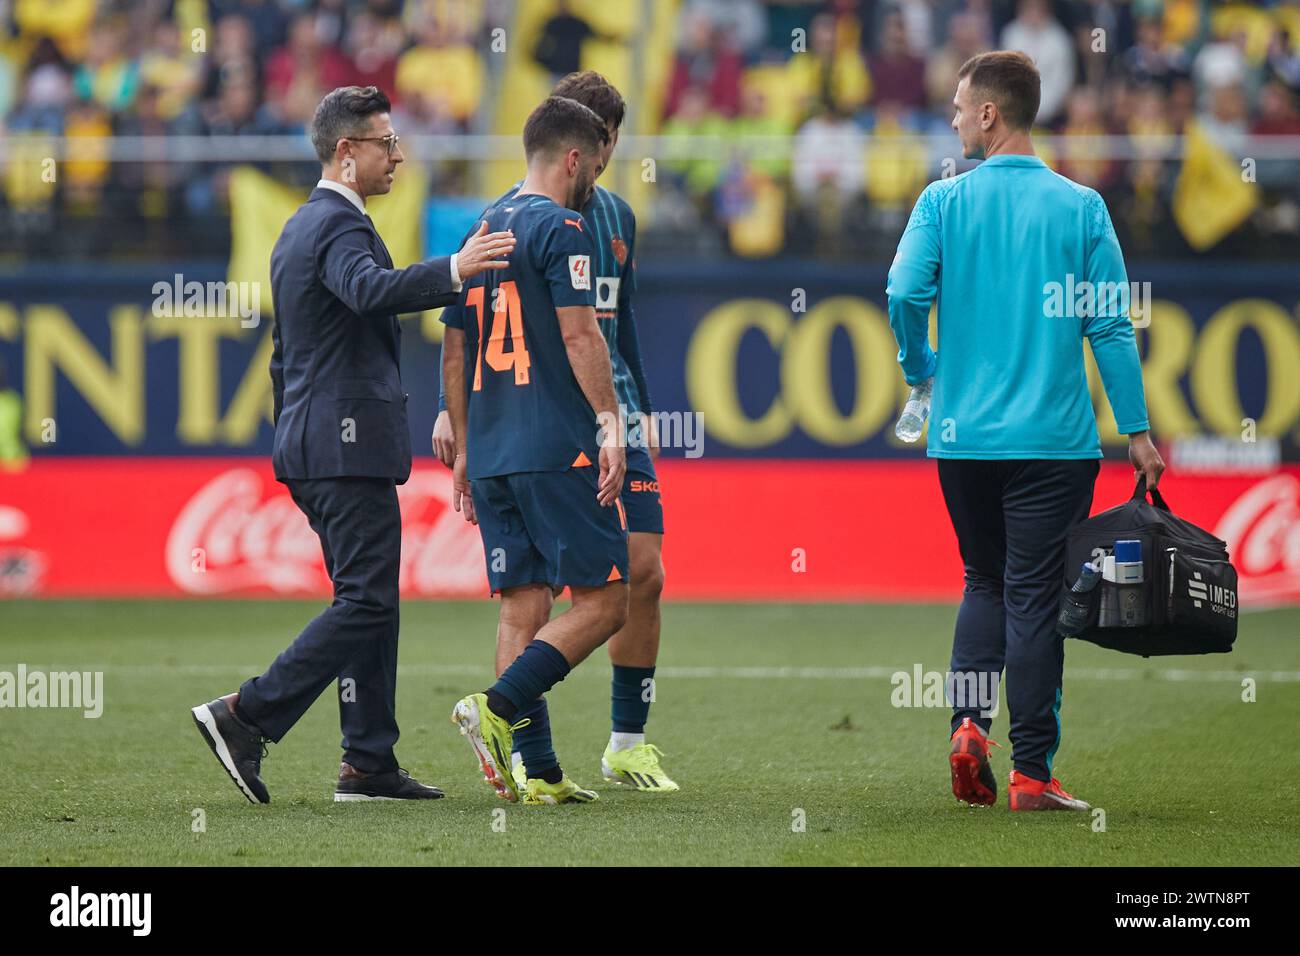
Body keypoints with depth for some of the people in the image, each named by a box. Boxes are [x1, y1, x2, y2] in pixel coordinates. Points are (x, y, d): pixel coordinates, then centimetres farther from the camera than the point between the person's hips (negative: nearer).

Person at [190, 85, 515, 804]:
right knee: (366, 602, -10)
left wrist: (292, 445, 28)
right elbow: (370, 289, -35)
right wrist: (454, 270, -45)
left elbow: (285, 354, 26)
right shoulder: (338, 224, -11)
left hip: (313, 442, 11)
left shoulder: (301, 228, 21)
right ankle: (244, 716, -14)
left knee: (369, 602, 10)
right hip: (350, 441, -11)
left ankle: (369, 763, 9)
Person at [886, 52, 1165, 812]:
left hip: (964, 434, 1)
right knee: (1035, 596, 2)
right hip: (1052, 436, -1)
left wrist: (920, 369, 9)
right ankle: (1032, 772, 1)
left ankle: (969, 722, -1)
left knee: (986, 582, 19)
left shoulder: (944, 201, -2)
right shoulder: (1081, 207, -2)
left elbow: (904, 293, -12)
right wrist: (1137, 431, 1)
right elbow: (1112, 325, -3)